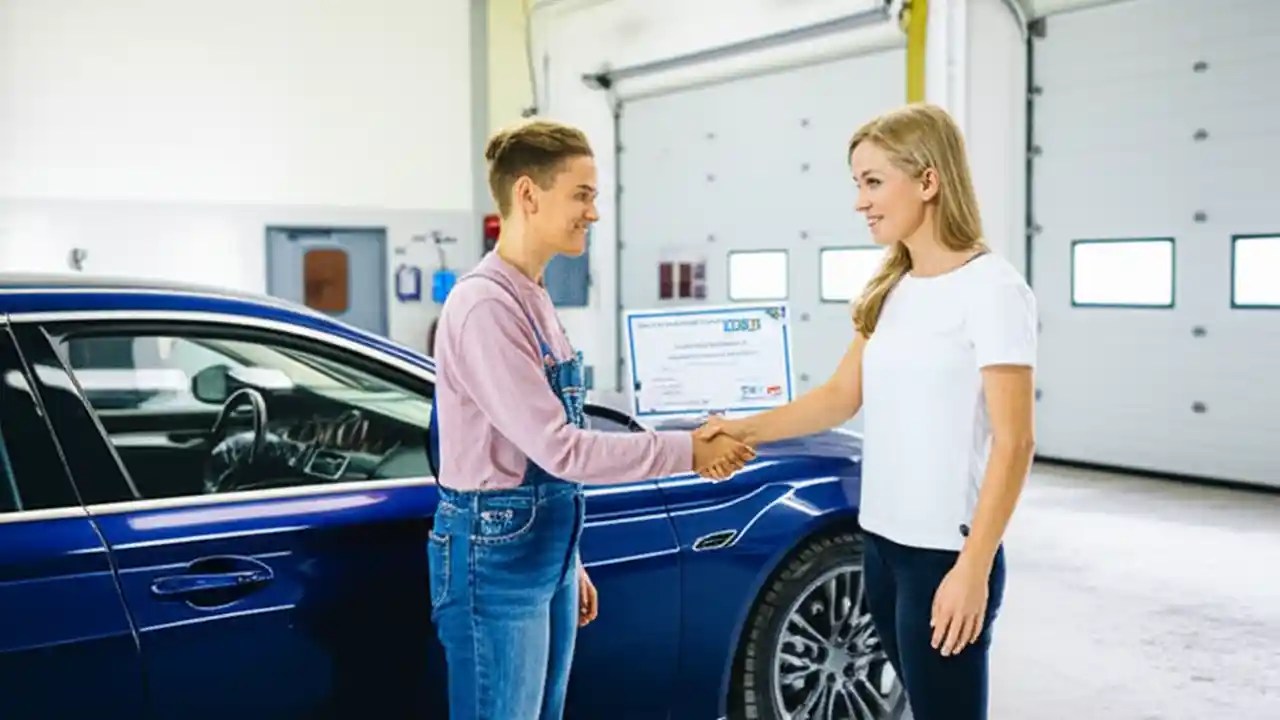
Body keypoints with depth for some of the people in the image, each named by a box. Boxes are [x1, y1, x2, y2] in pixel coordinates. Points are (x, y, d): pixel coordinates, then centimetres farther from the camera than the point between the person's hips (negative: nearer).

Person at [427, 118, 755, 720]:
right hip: (496, 551, -9)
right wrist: (687, 450, -15)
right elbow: (560, 448, -21)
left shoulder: (533, 297, 10)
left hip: (544, 547, 9)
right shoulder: (485, 304, -19)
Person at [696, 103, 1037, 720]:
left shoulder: (990, 288, -13)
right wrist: (749, 429, -1)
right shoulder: (890, 290, 10)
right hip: (882, 539, 7)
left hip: (946, 549, -7)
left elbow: (1013, 444, -16)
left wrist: (973, 568, -20)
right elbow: (842, 396, 13)